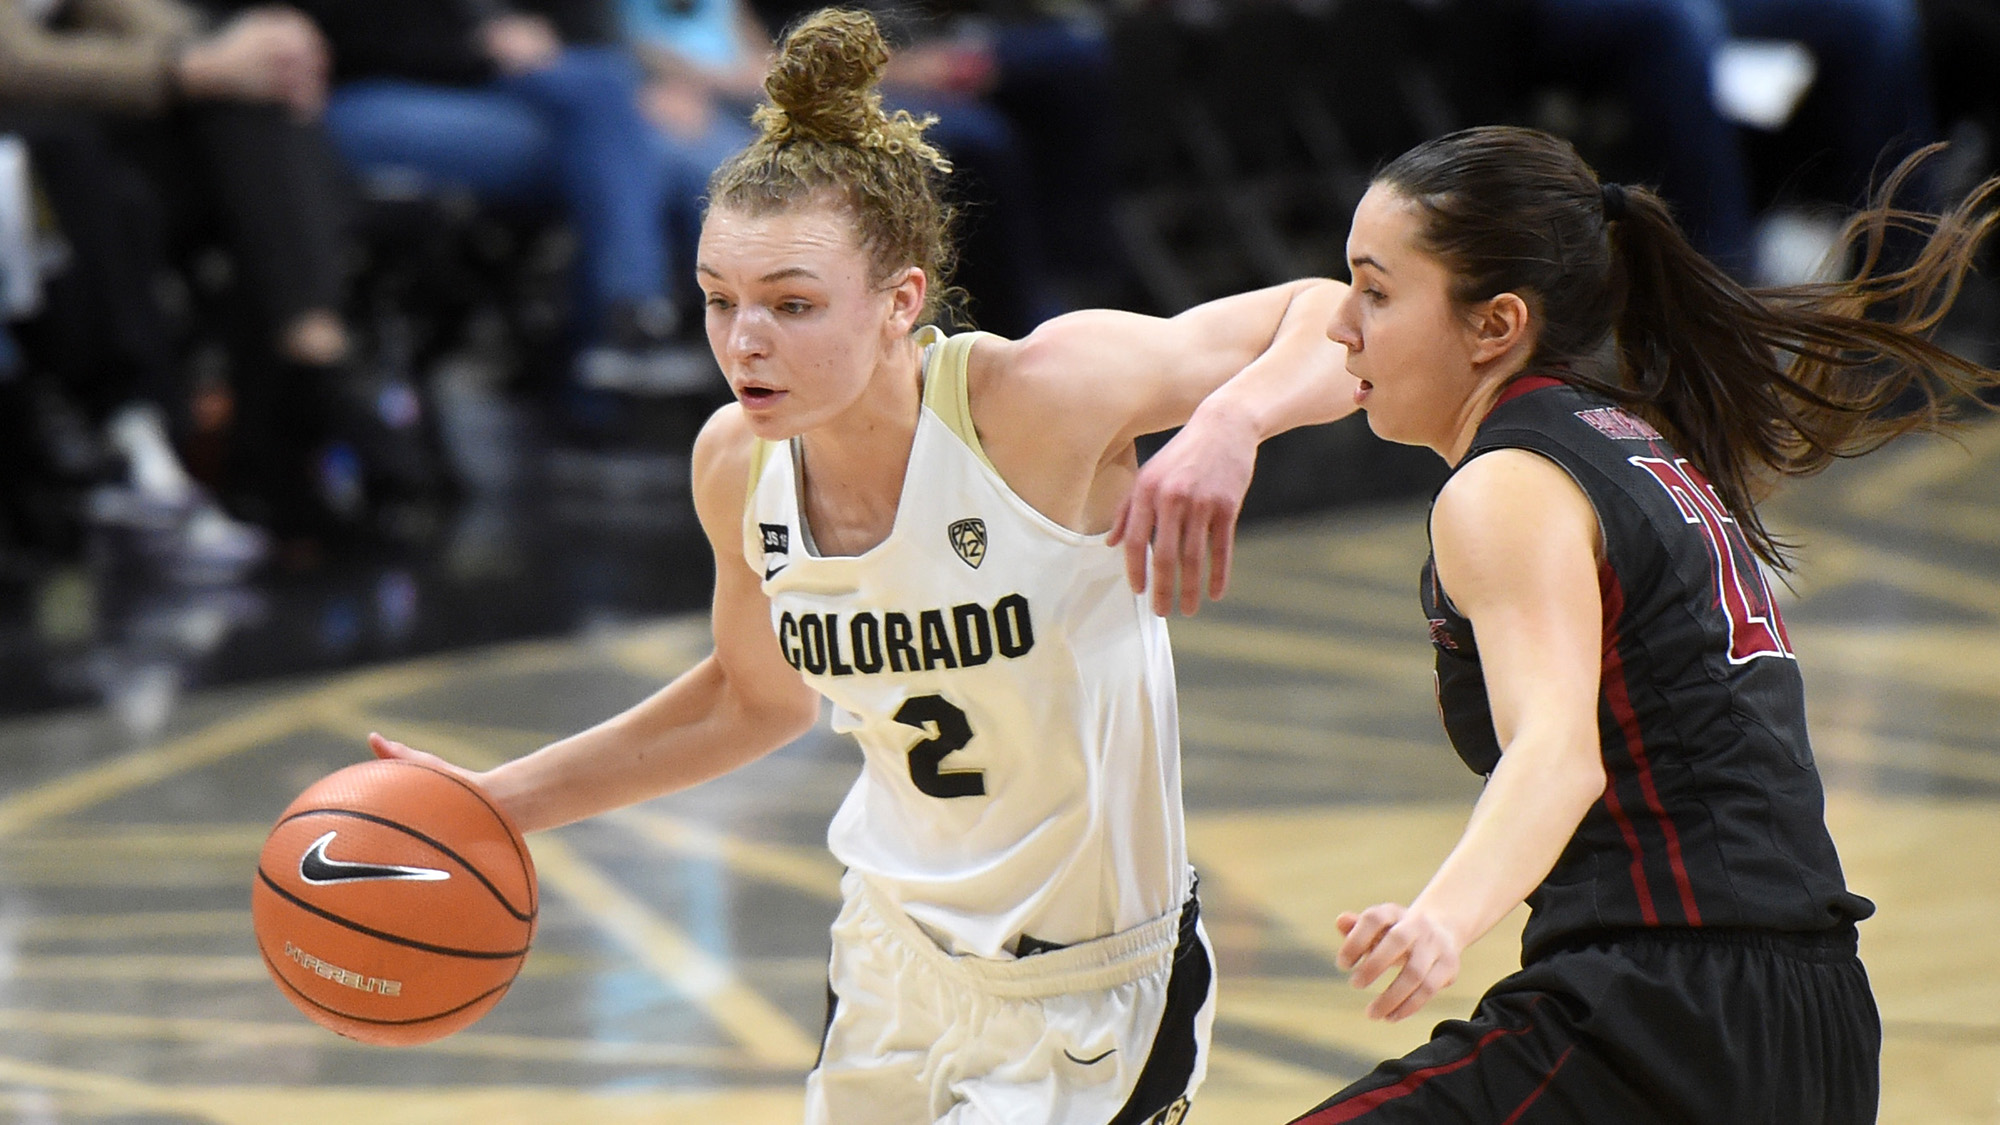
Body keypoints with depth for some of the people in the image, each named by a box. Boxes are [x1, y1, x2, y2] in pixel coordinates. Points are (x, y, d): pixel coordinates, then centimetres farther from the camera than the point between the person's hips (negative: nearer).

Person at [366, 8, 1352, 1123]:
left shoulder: (1037, 396, -25)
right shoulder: (738, 462, -8)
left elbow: (1339, 319, -22)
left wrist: (1227, 426, -43)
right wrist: (498, 802, 8)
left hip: (1085, 1000, -6)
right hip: (894, 954, 6)